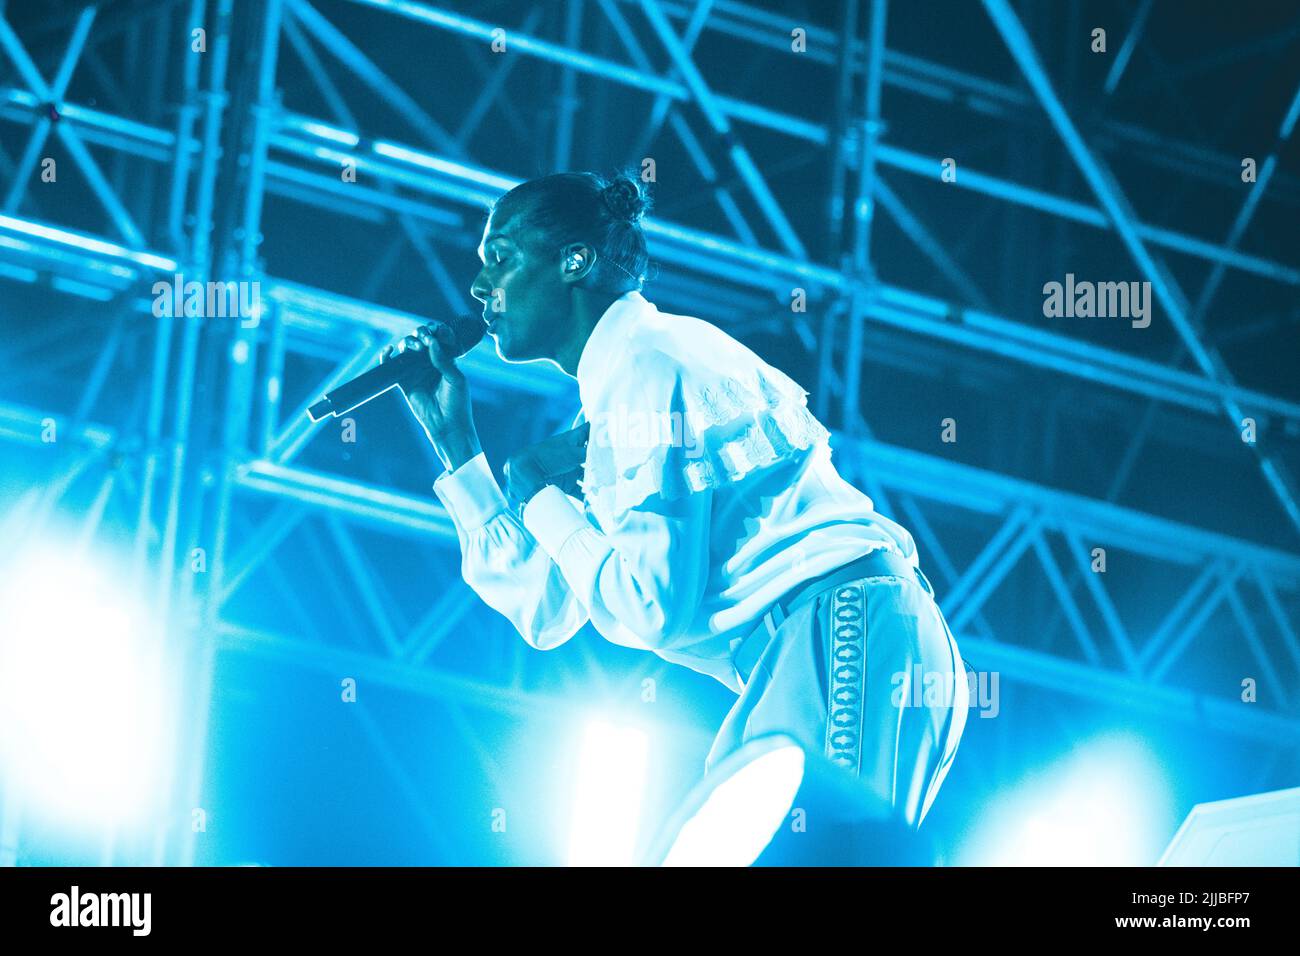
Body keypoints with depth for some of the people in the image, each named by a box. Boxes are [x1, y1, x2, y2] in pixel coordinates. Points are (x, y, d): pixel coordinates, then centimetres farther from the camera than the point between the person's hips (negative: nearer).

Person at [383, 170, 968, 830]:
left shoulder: (650, 363, -6)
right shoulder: (606, 402, 24)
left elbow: (656, 607, -15)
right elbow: (544, 611, 24)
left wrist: (543, 500, 1)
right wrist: (453, 438, 25)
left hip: (842, 629, -10)